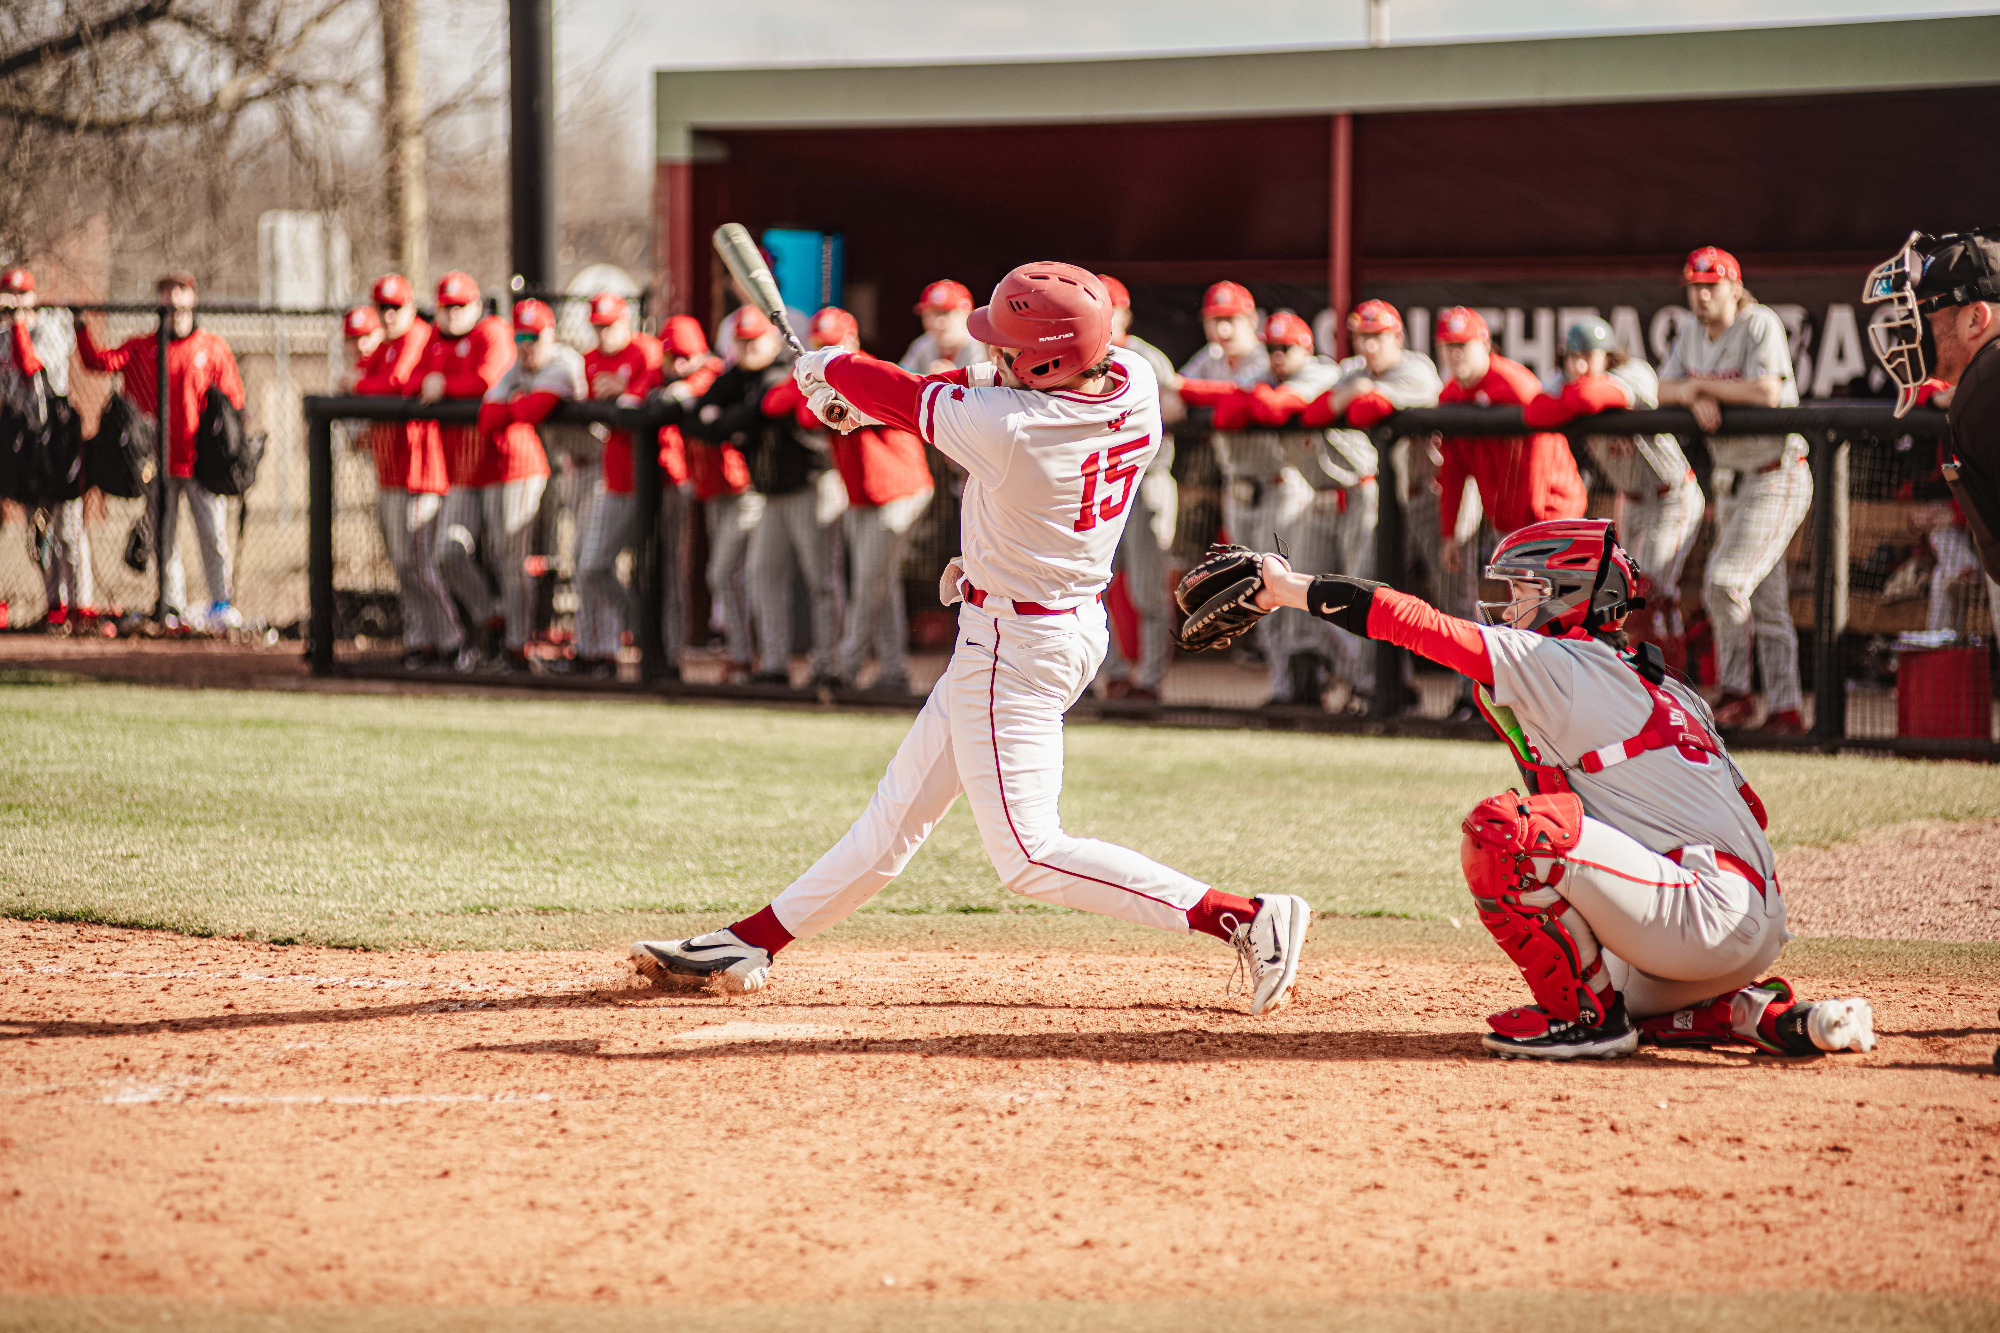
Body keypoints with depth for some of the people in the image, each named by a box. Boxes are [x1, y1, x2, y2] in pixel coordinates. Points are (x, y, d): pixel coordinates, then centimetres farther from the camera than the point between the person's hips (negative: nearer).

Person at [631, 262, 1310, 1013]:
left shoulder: (1004, 428, -30)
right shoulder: (1133, 381, -7)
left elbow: (906, 399, -11)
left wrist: (830, 369, 10)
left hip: (1013, 641, -10)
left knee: (1029, 854, -6)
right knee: (902, 805, 17)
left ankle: (1245, 918, -11)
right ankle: (754, 942, 29)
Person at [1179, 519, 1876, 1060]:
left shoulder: (1555, 663, -4)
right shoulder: (1670, 690, 21)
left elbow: (1420, 625, -5)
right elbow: (1750, 811, 21)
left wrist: (1292, 587, 1)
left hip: (1712, 915, -10)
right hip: (1760, 931, 10)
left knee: (1500, 828, -16)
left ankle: (1585, 1013, -5)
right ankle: (1750, 1013, 11)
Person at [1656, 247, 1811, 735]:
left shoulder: (1760, 324, -15)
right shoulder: (1692, 332, 10)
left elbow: (1767, 392, -27)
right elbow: (1664, 390, 7)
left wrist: (1700, 384, -16)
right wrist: (1695, 398, -15)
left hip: (1777, 477, -8)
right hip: (1730, 478, 8)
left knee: (1725, 581, -17)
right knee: (1767, 601, 10)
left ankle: (1735, 692, -3)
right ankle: (1784, 709, 13)